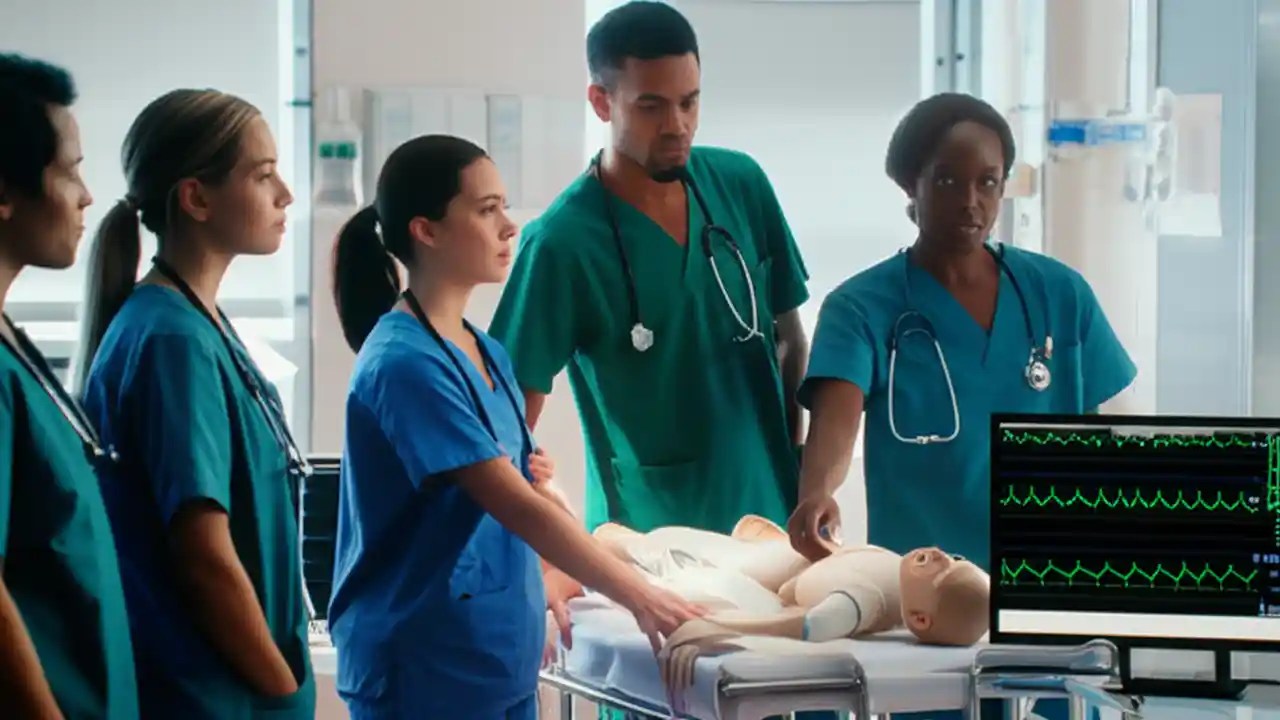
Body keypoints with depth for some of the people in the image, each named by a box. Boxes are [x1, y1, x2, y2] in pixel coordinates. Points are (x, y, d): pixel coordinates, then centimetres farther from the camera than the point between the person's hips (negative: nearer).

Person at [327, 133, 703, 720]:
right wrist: (641, 598, -22)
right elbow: (518, 508, -21)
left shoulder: (487, 353, 10)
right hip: (422, 668, -8)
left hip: (501, 662, 8)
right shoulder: (404, 363, -17)